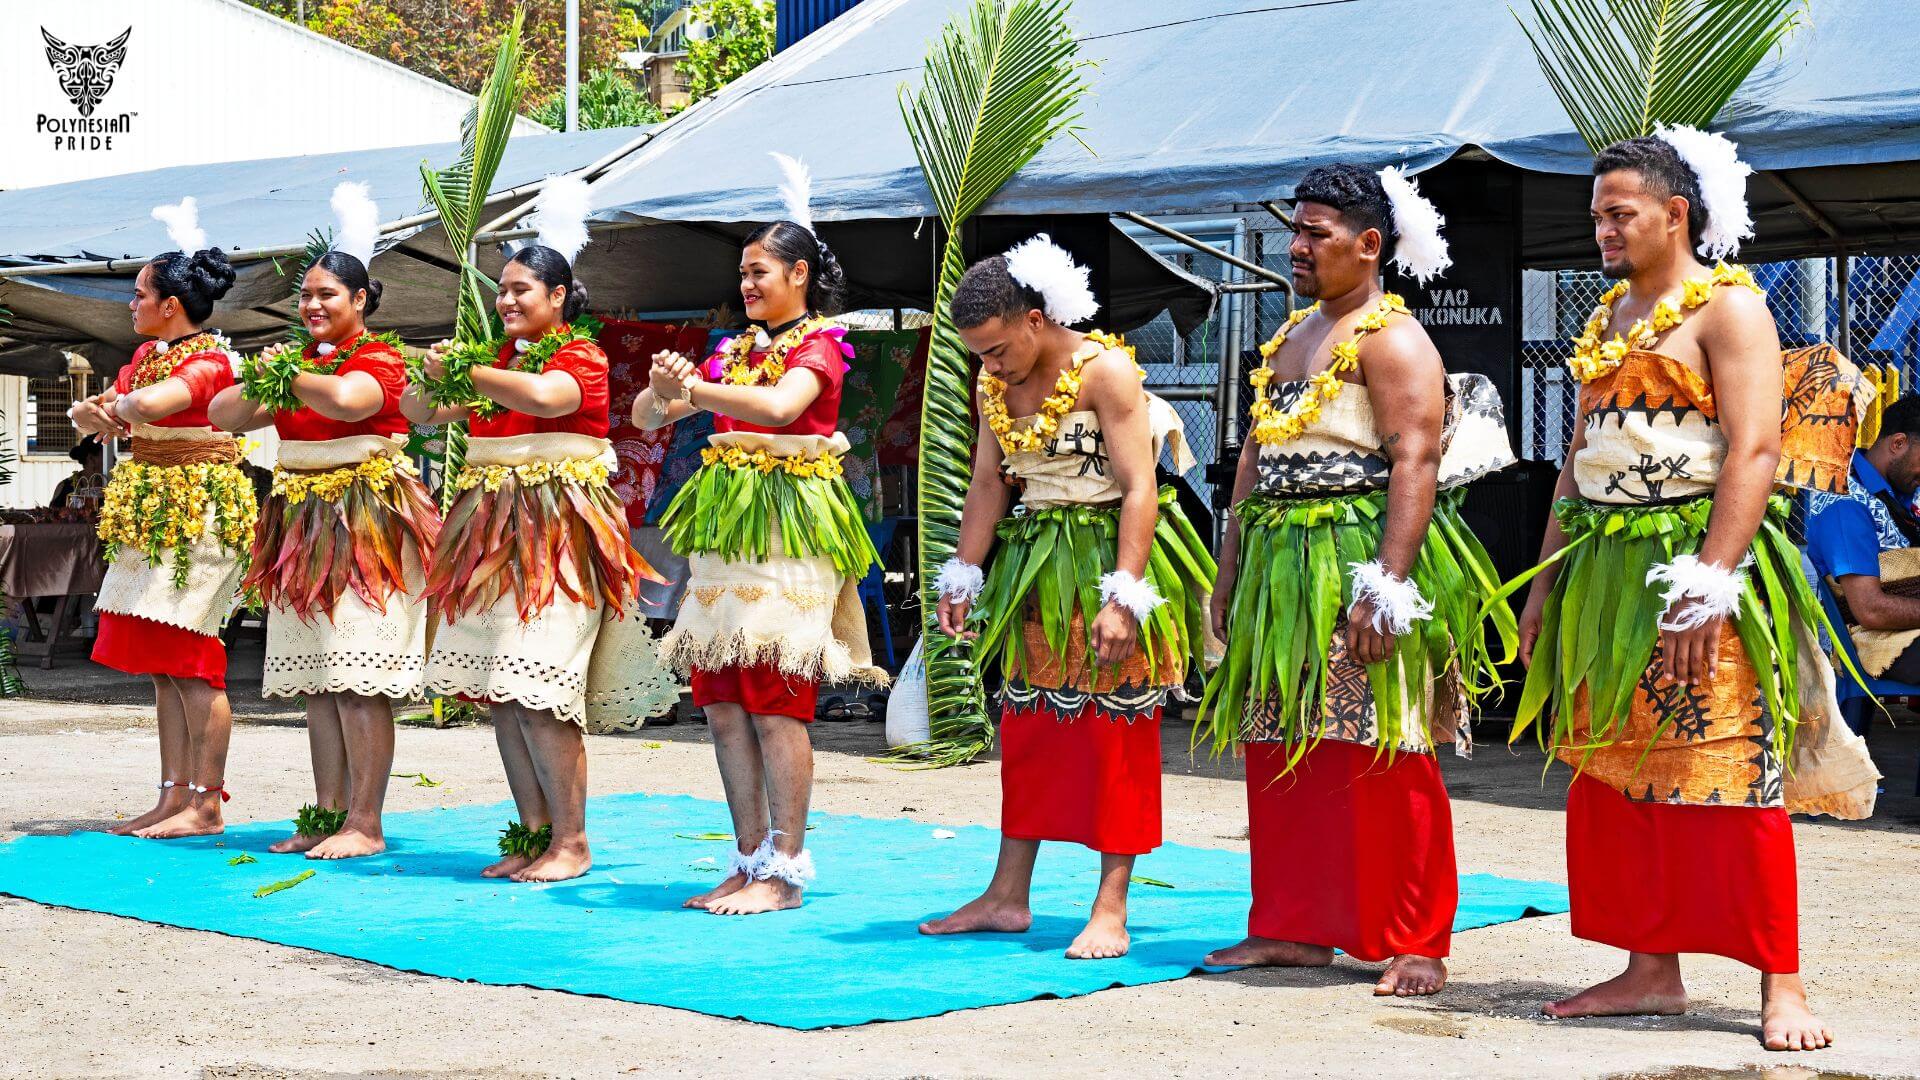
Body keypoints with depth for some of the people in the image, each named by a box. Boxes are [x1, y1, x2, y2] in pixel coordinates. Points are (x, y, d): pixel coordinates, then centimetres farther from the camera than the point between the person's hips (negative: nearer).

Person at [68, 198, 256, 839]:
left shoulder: (209, 360, -12)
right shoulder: (149, 354, 15)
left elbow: (148, 404, -29)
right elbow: (98, 410, 17)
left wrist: (116, 407, -8)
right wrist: (89, 413, -7)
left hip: (199, 508, -9)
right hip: (150, 509, 9)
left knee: (189, 659, -9)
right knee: (161, 664, 8)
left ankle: (206, 805, -5)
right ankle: (174, 798, 11)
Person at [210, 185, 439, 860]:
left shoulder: (378, 359, -6)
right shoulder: (301, 358, 15)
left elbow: (344, 398, -29)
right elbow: (225, 414, 12)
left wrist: (290, 377, -12)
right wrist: (263, 383, -6)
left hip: (366, 522, -8)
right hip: (305, 522, 8)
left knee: (358, 681, -9)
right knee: (316, 680, 8)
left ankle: (365, 824, -7)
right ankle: (327, 815, 13)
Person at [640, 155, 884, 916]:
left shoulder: (819, 345, -1)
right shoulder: (737, 348, 18)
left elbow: (779, 405, -23)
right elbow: (646, 416, 13)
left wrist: (694, 388, -23)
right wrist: (663, 393, -9)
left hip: (787, 529, -7)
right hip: (724, 527, 7)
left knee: (775, 704, -10)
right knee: (722, 705, 4)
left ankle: (786, 871, -6)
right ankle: (749, 861, 12)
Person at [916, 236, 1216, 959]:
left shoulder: (1104, 370, -17)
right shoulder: (994, 381, 5)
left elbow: (1139, 489, -20)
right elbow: (988, 484, 12)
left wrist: (1122, 598, -25)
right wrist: (961, 579, 7)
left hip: (1111, 554, -7)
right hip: (1035, 564, 7)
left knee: (1116, 732, -4)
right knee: (1026, 725, 9)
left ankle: (1110, 910, -2)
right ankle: (1008, 897, 16)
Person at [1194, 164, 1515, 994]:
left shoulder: (1391, 338, -8)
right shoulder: (1290, 335, 20)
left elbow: (1415, 463, -18)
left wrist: (1387, 585, -26)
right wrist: (1231, 571, 18)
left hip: (1360, 556, -9)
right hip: (1280, 567, 9)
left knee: (1380, 757, -7)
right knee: (1278, 752, 9)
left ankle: (1417, 945, -1)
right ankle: (1292, 928, 17)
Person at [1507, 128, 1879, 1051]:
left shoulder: (1727, 307, -6)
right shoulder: (1610, 318, 18)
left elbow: (1755, 453, -16)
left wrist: (1708, 580, -24)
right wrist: (1547, 581, 16)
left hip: (1700, 560, -8)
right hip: (1603, 567, 8)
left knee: (1729, 772, -9)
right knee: (1614, 776, 7)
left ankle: (1781, 986, -4)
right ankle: (1650, 972, 14)